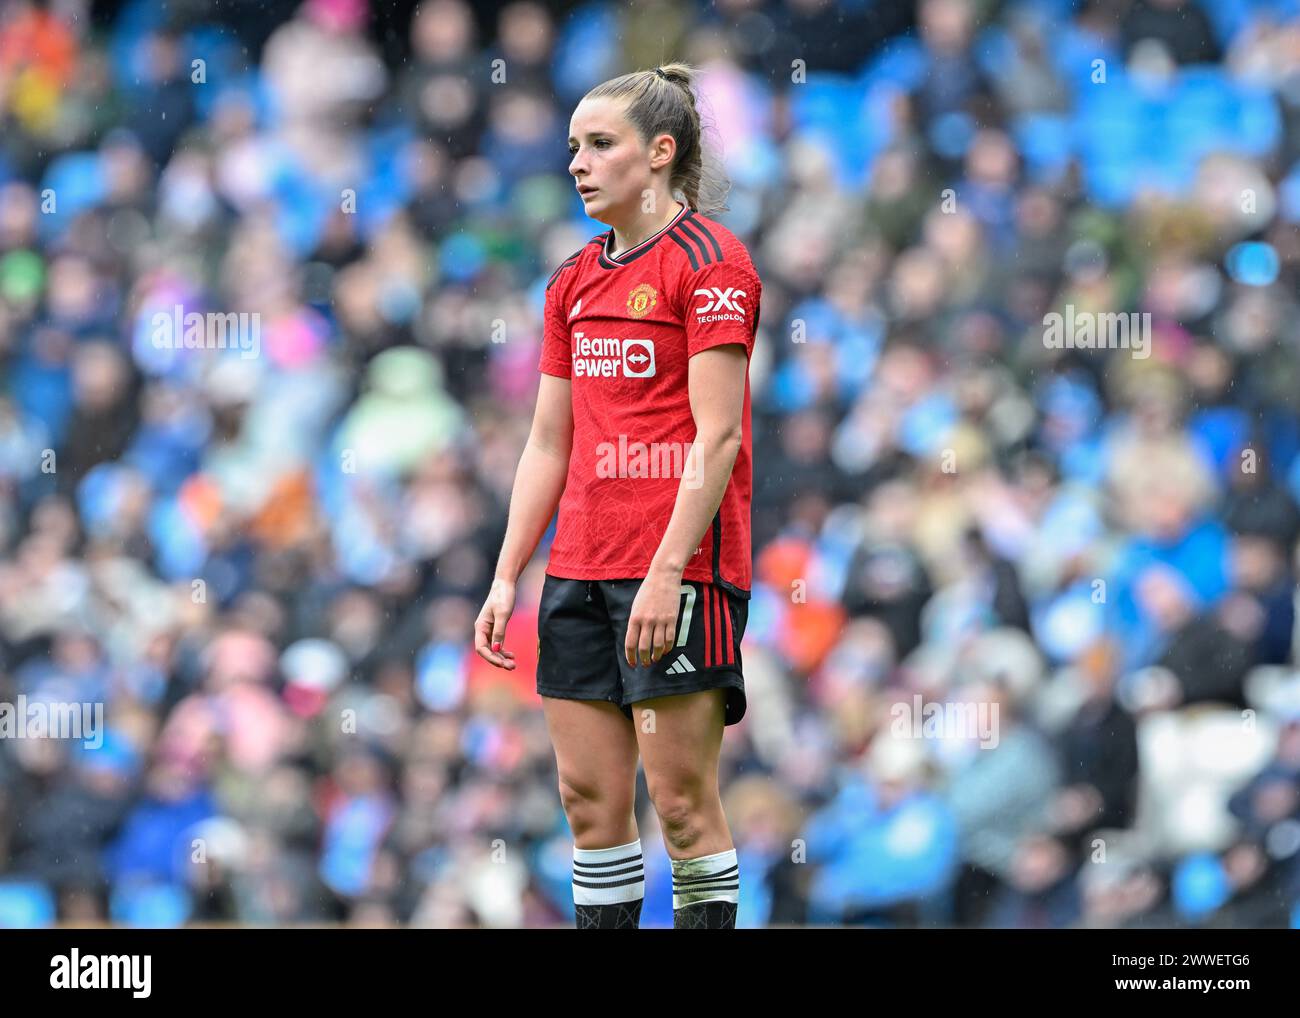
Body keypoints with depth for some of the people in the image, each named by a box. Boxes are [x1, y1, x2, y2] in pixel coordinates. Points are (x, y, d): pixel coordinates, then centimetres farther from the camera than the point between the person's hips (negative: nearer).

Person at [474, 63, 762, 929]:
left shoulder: (709, 259, -7)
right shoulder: (575, 280, 16)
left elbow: (717, 436, -13)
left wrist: (668, 572, -19)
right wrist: (508, 576, 12)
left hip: (682, 569, -7)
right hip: (580, 567, 7)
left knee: (681, 799, -6)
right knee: (589, 794, 5)